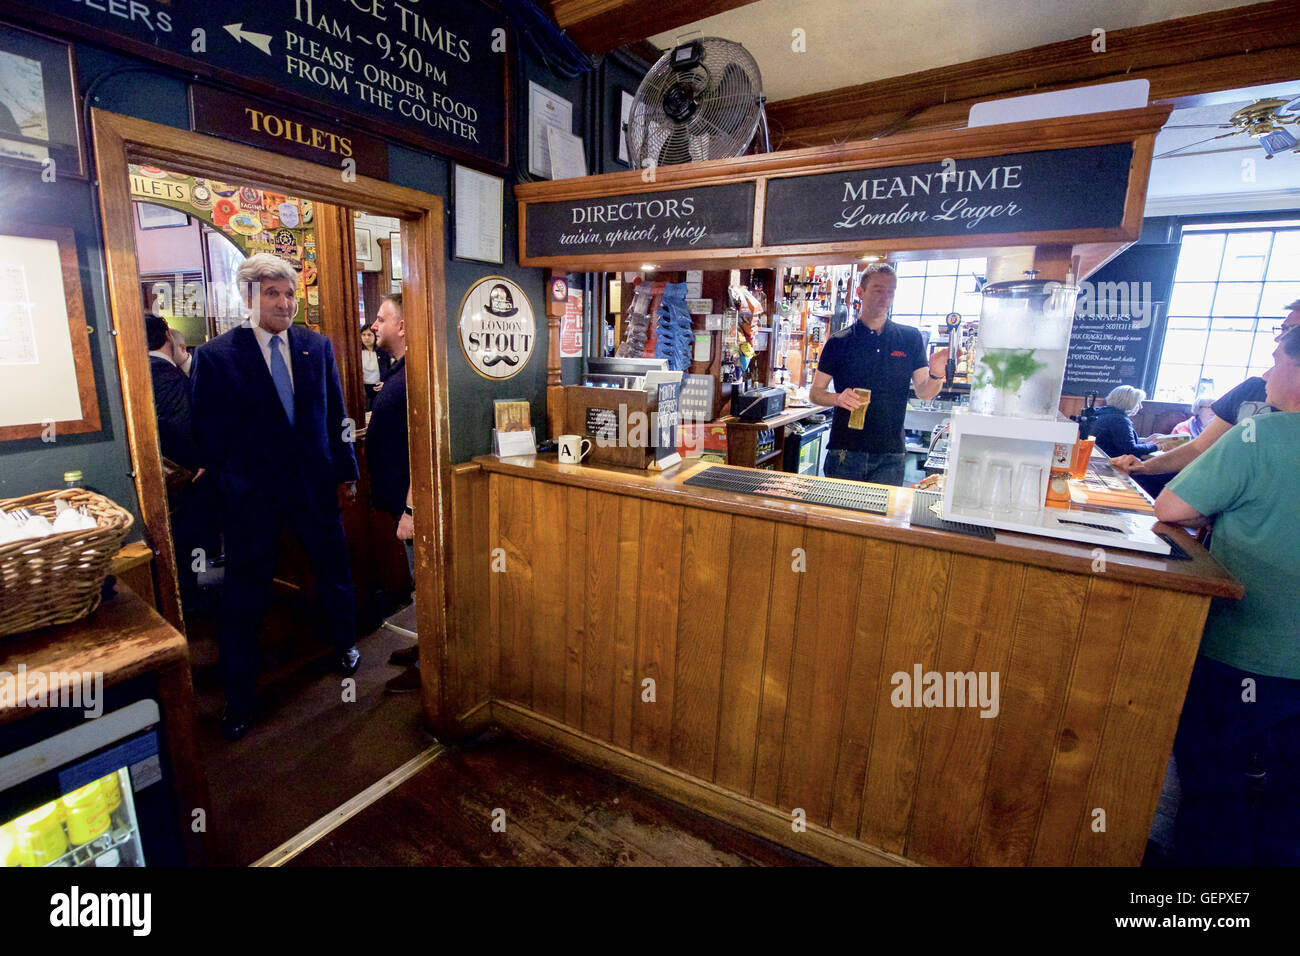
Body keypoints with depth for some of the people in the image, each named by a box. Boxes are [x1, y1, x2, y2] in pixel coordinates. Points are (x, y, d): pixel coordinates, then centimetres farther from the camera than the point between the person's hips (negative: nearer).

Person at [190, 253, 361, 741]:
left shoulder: (317, 346, 3)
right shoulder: (215, 356, -7)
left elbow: (336, 415, 7)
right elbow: (208, 432, -2)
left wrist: (345, 472, 8)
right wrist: (227, 484, -2)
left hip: (315, 484, 3)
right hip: (251, 494, -2)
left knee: (335, 571, 16)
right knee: (245, 595, 8)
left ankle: (345, 646, 44)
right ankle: (238, 701, 27)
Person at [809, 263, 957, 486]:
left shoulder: (910, 338, 8)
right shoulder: (839, 342, 4)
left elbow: (923, 392, 6)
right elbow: (815, 392, 4)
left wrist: (935, 375, -16)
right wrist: (838, 398, -16)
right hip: (845, 451, -1)